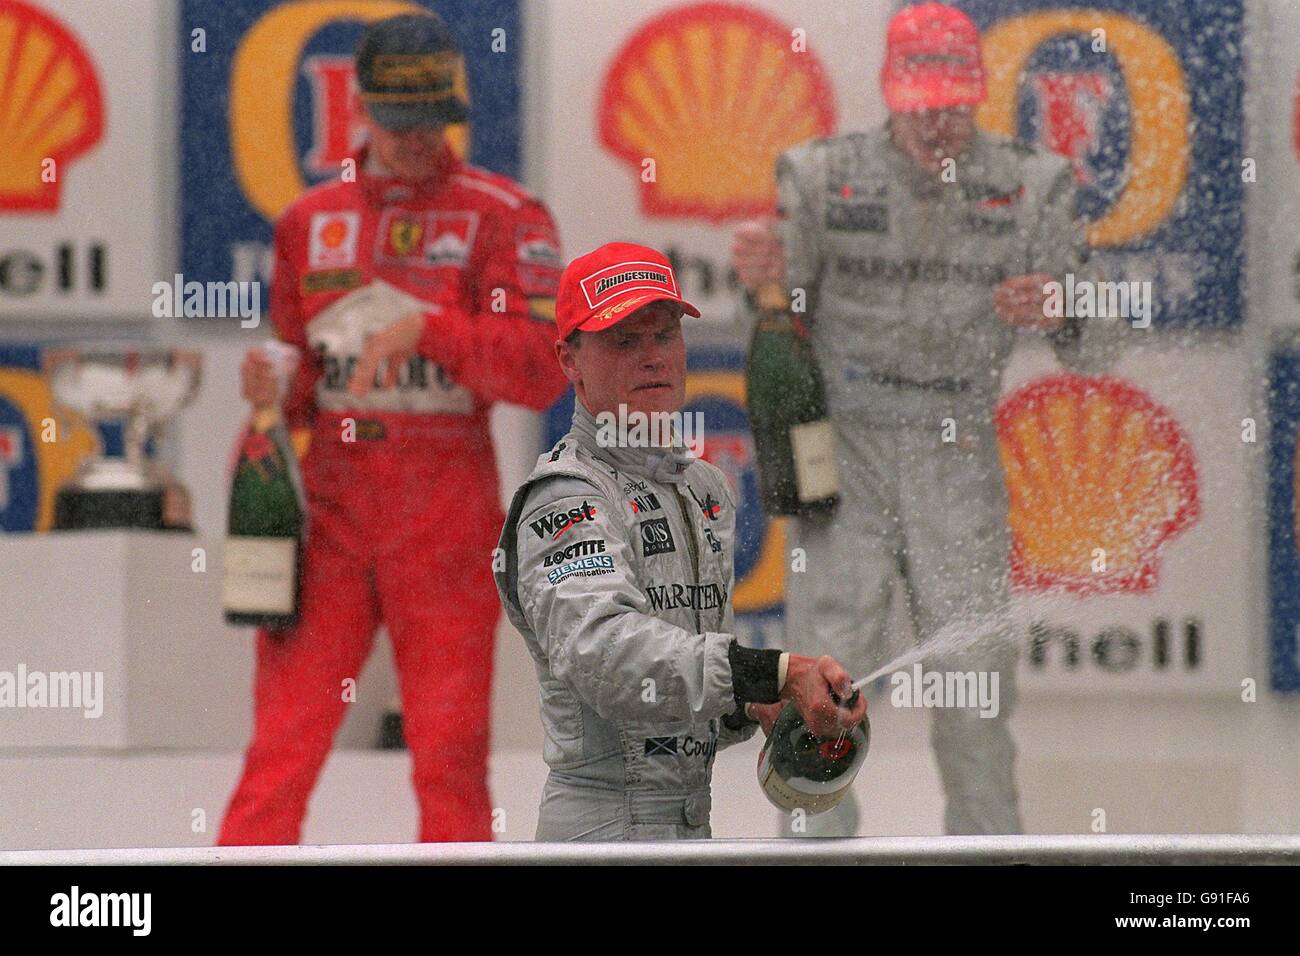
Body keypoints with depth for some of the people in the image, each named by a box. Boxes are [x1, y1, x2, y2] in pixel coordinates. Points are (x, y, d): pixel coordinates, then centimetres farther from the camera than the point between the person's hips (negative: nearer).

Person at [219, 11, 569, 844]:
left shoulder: (502, 216, 1)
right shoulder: (311, 221, 14)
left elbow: (543, 370, -8)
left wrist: (426, 328, -19)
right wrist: (274, 392, -2)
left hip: (446, 517, -2)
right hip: (328, 503, 3)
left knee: (449, 749, 1)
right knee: (284, 740, -4)